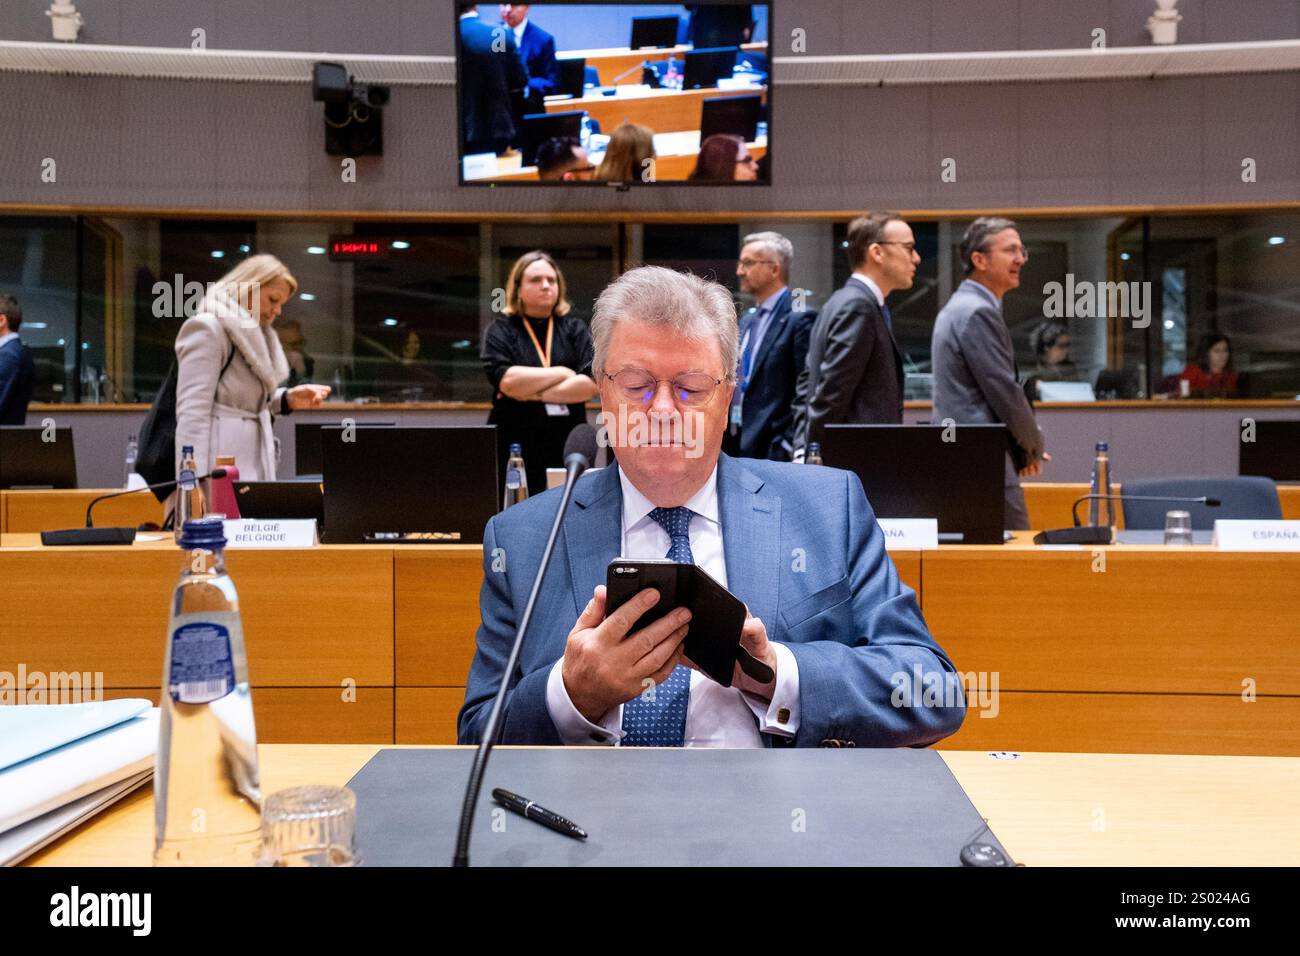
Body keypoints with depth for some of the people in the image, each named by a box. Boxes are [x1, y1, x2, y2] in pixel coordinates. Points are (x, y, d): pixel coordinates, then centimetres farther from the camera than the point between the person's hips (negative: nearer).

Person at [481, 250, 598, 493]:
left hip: (566, 448, 1)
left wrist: (534, 393, -9)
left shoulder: (575, 328, 10)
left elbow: (590, 384, -5)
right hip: (514, 448, -1)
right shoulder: (501, 331, 6)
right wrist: (563, 373, -5)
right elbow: (506, 381, -13)